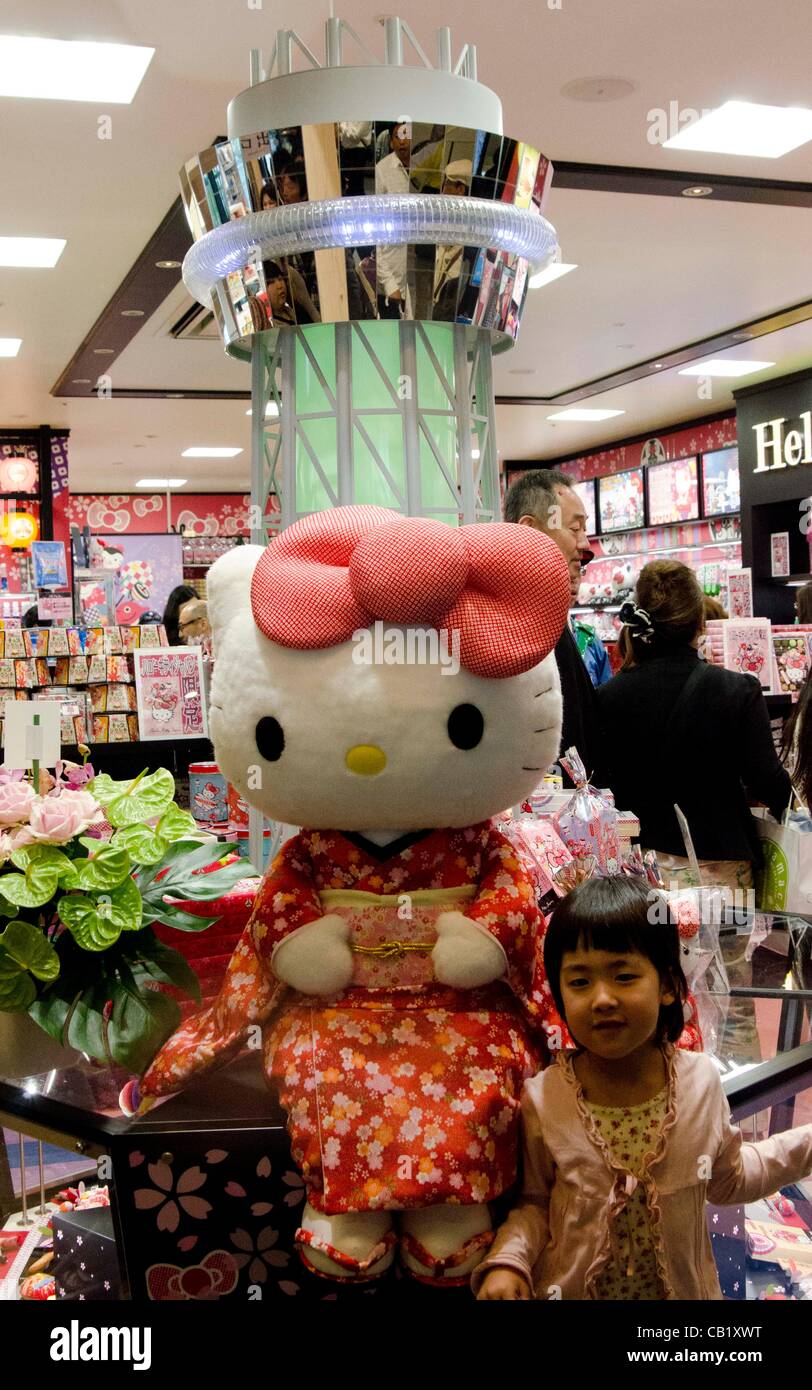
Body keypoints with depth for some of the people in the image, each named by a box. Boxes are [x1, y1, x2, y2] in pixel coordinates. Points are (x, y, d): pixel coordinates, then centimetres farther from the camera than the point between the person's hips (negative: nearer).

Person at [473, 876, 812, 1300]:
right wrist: (507, 1261, -26)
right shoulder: (542, 1100, -22)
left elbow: (728, 1179, 3)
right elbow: (535, 1202, -8)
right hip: (569, 1288, -2)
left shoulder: (702, 1080, -15)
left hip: (684, 1287, 2)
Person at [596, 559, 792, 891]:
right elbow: (767, 782, -8)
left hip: (642, 861, 2)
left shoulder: (608, 697, -8)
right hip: (719, 862, -1)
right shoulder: (738, 690, -13)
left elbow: (606, 785, -1)